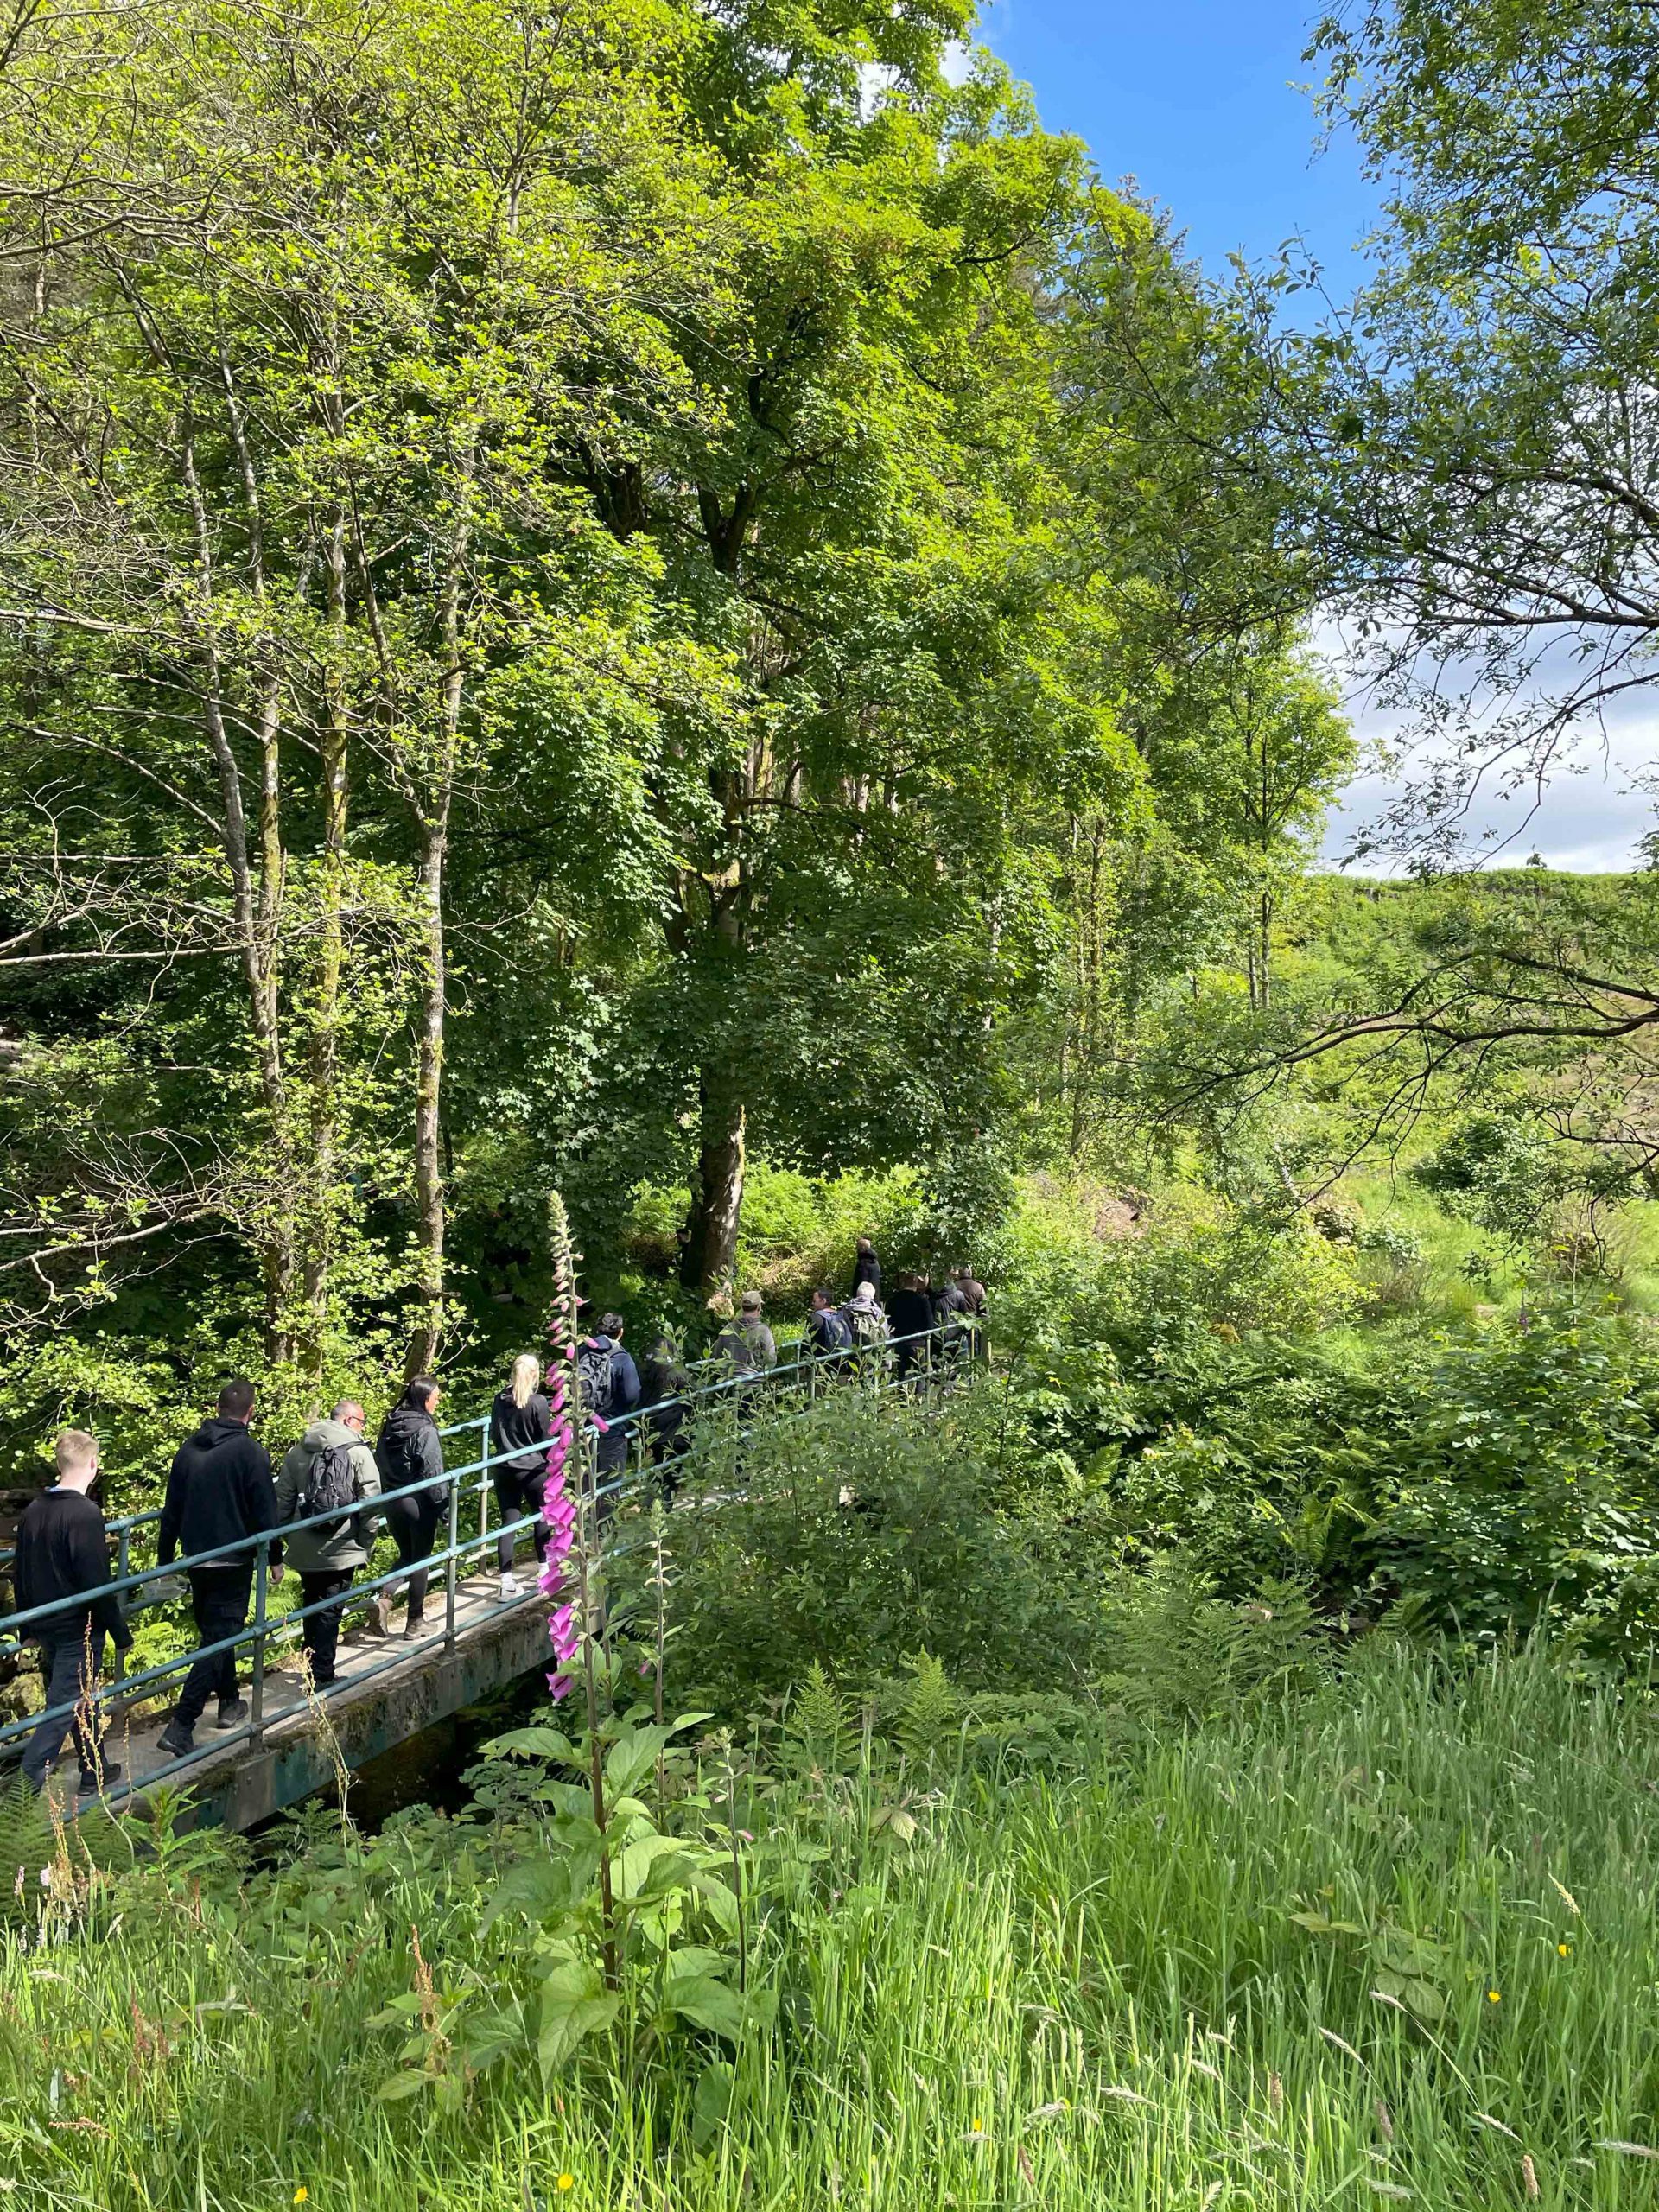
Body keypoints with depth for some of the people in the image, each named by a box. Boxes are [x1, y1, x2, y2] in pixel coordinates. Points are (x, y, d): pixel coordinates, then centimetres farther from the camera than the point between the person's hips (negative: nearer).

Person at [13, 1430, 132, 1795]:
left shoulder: (33, 1510, 2)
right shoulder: (85, 1514, -22)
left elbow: (19, 1574, 10)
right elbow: (97, 1583, -22)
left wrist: (28, 1626, 21)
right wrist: (120, 1632, -12)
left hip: (46, 1627, 8)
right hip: (78, 1630, -8)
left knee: (83, 1700, 20)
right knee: (64, 1706, 1)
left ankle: (96, 1771, 32)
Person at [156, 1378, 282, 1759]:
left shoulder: (188, 1449, 3)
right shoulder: (251, 1452, -15)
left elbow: (172, 1510, 8)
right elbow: (265, 1513, -12)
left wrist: (165, 1558, 17)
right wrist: (275, 1559, 1)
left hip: (196, 1559, 6)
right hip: (233, 1562, -6)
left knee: (213, 1630, 22)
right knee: (219, 1638, -2)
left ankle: (229, 1703, 35)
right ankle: (181, 1725, -10)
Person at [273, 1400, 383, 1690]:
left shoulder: (298, 1452, 8)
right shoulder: (359, 1453, -8)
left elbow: (283, 1502, 10)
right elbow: (369, 1504, -11)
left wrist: (287, 1538, 18)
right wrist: (365, 1546, -1)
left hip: (303, 1551, 5)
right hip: (341, 1550, -5)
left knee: (311, 1608, 20)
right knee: (329, 1612, 3)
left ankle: (309, 1668, 30)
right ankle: (321, 1676, 5)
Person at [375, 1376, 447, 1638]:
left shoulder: (390, 1424, 4)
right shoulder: (425, 1431, -17)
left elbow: (379, 1462, 10)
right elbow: (433, 1473, -18)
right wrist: (443, 1504, -8)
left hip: (390, 1501, 6)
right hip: (419, 1503, -6)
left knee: (406, 1555, 21)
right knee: (420, 1559, 8)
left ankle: (384, 1598, -2)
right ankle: (415, 1621, 16)